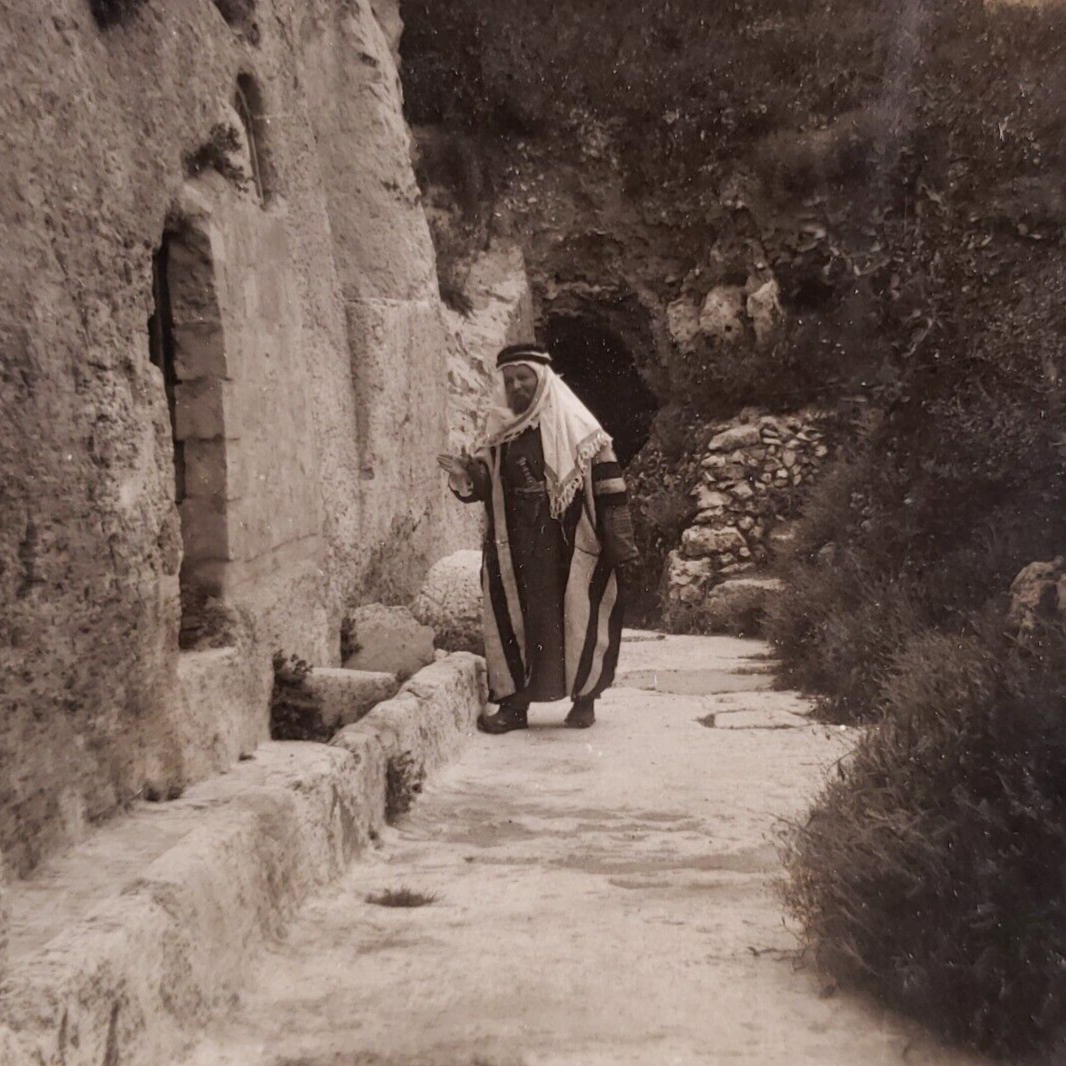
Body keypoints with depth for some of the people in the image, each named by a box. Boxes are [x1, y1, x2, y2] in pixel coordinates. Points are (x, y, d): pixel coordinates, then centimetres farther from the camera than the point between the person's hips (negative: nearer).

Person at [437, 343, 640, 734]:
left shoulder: (576, 426, -3)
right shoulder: (500, 432, 10)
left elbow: (608, 489, -6)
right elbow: (486, 483, 13)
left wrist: (621, 548, -10)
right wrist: (466, 476, -11)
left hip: (569, 546, -4)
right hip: (515, 549, 4)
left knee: (578, 618, 1)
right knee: (514, 620, 2)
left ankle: (584, 698, 17)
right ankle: (514, 703, 10)